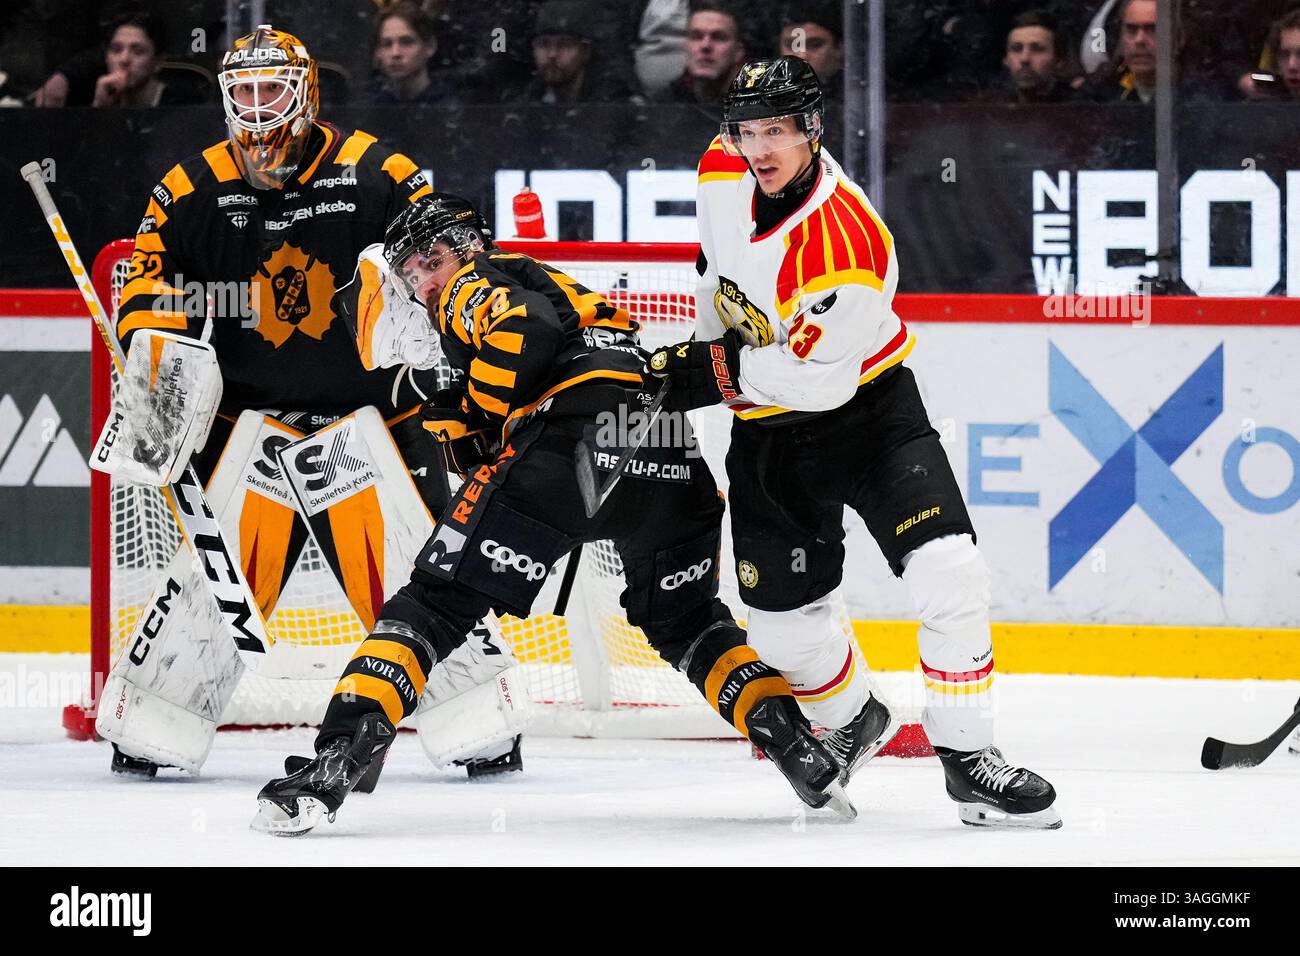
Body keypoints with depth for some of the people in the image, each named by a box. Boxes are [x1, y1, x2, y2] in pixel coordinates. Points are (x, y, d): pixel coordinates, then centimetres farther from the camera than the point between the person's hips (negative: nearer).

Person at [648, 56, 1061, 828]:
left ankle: (967, 756, -10)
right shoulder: (724, 171, -10)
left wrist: (712, 374, -23)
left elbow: (817, 378, -29)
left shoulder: (848, 245, -31)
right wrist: (712, 324, 18)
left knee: (949, 572, -22)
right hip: (769, 433, 6)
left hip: (867, 409, -6)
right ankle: (851, 722, 38)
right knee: (783, 625, 7)